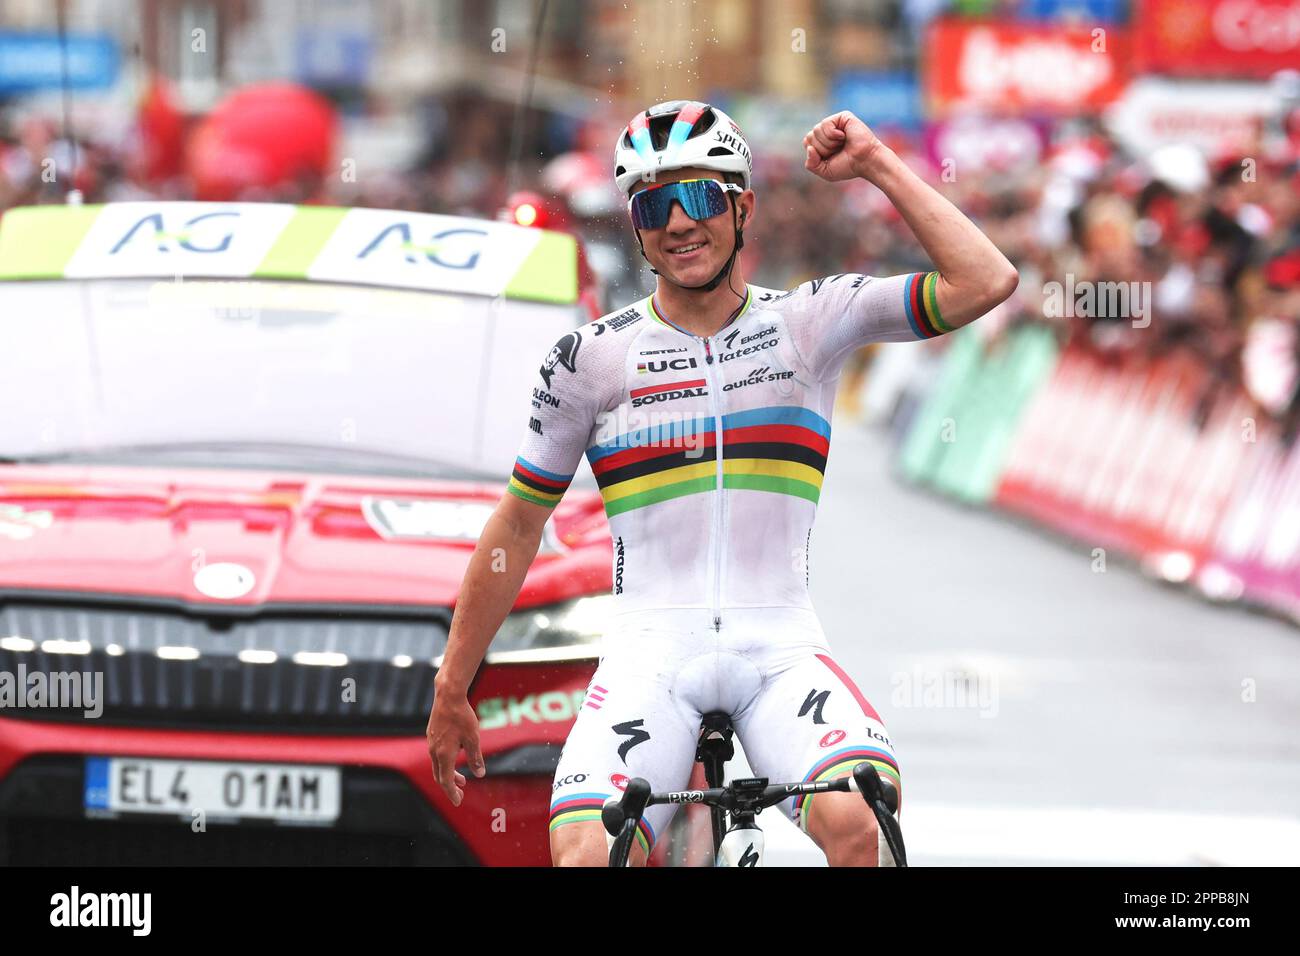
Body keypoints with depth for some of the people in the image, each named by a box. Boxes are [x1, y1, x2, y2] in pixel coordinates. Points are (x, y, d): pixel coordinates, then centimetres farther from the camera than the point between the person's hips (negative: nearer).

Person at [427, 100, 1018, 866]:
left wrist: (879, 167, -4)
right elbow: (517, 529, 13)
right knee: (587, 857, -26)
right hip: (652, 651, 0)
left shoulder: (811, 320, 6)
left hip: (778, 649, 0)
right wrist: (451, 695, 15)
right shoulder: (591, 359, 6)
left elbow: (986, 282, -4)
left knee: (853, 819, -30)